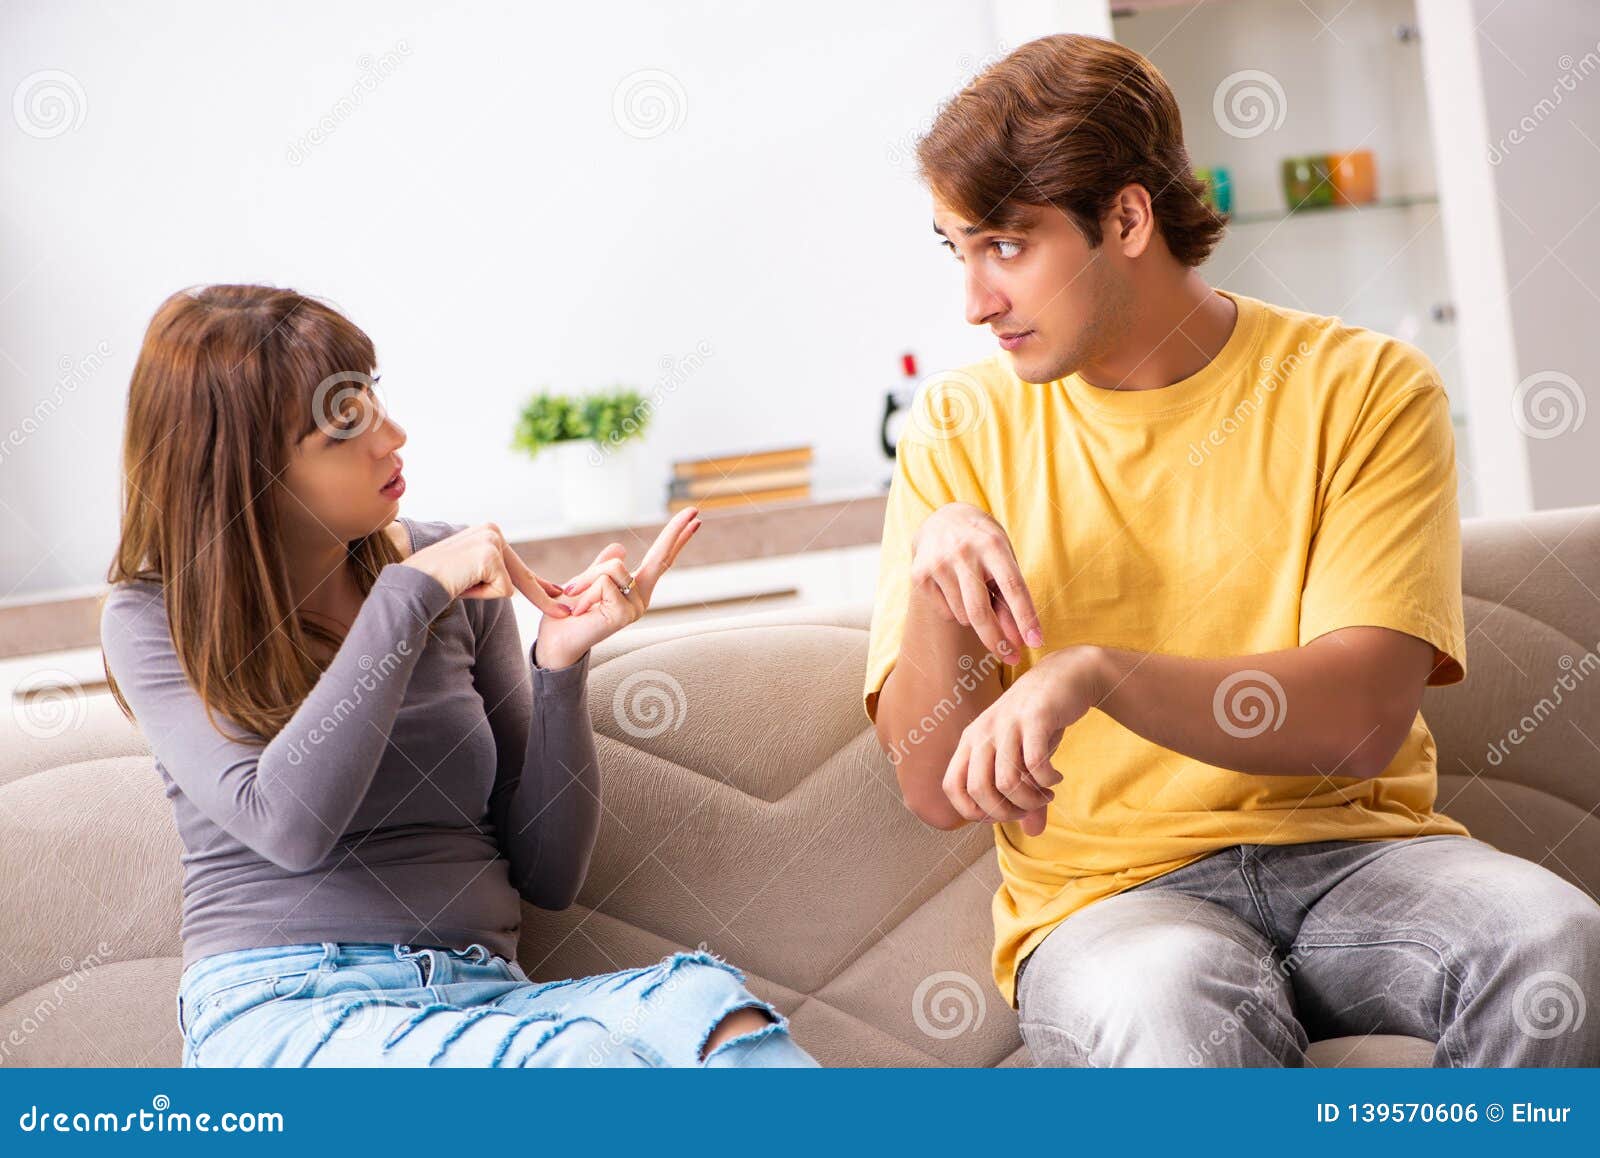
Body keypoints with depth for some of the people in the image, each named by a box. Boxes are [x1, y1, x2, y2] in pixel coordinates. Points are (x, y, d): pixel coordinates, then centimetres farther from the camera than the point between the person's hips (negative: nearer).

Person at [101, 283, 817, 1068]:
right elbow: (288, 825, -16)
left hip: (483, 995, 3)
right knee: (580, 1055, -36)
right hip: (281, 1004, -3)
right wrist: (405, 597, -12)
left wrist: (561, 664, -5)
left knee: (708, 1004, -32)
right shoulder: (154, 619, 4)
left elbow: (547, 873, 10)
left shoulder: (453, 572, 10)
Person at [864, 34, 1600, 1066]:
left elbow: (1364, 718, -13)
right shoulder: (962, 429, 4)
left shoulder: (1366, 388, 0)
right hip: (1105, 891, -1)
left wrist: (1094, 672, -27)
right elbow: (941, 793, 1)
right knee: (1172, 1003, -37)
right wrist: (934, 581, -17)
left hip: (1349, 849, 2)